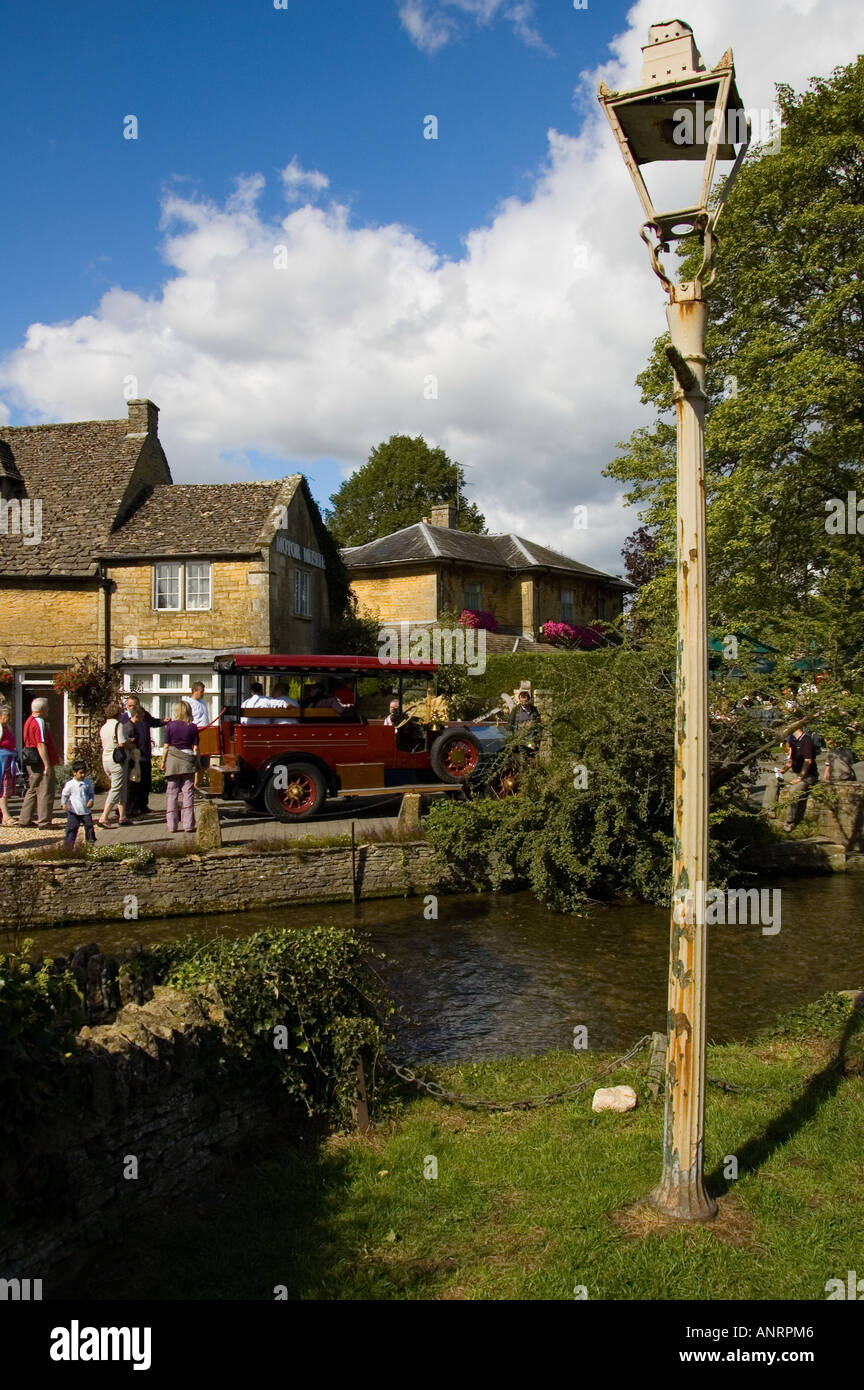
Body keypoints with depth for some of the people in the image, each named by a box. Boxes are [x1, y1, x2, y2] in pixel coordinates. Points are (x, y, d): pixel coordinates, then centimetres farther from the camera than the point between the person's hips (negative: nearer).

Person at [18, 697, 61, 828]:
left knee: (33, 790, 17)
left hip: (31, 762, 10)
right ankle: (44, 822, -2)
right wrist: (47, 765, -22)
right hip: (40, 762, -10)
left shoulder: (29, 720, 15)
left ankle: (24, 819, 22)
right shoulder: (39, 722, -16)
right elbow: (41, 745, -22)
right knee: (46, 791, -4)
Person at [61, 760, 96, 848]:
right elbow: (64, 795, 3)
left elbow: (91, 794, 11)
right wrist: (63, 804, -10)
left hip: (86, 810, 2)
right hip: (73, 811, -2)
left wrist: (91, 801, -6)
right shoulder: (70, 784, -4)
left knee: (89, 826, 4)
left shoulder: (88, 782, 3)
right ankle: (68, 843, 3)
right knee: (72, 827, -3)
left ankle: (91, 840, 15)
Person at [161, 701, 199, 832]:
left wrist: (163, 762, 9)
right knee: (188, 792, 4)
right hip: (188, 761, 0)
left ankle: (172, 825, 5)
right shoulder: (192, 727, 0)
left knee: (171, 793, 5)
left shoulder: (170, 725, -2)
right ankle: (188, 824, 3)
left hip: (172, 761, 0)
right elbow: (195, 748, 1)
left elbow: (166, 746, 0)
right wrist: (195, 762, 11)